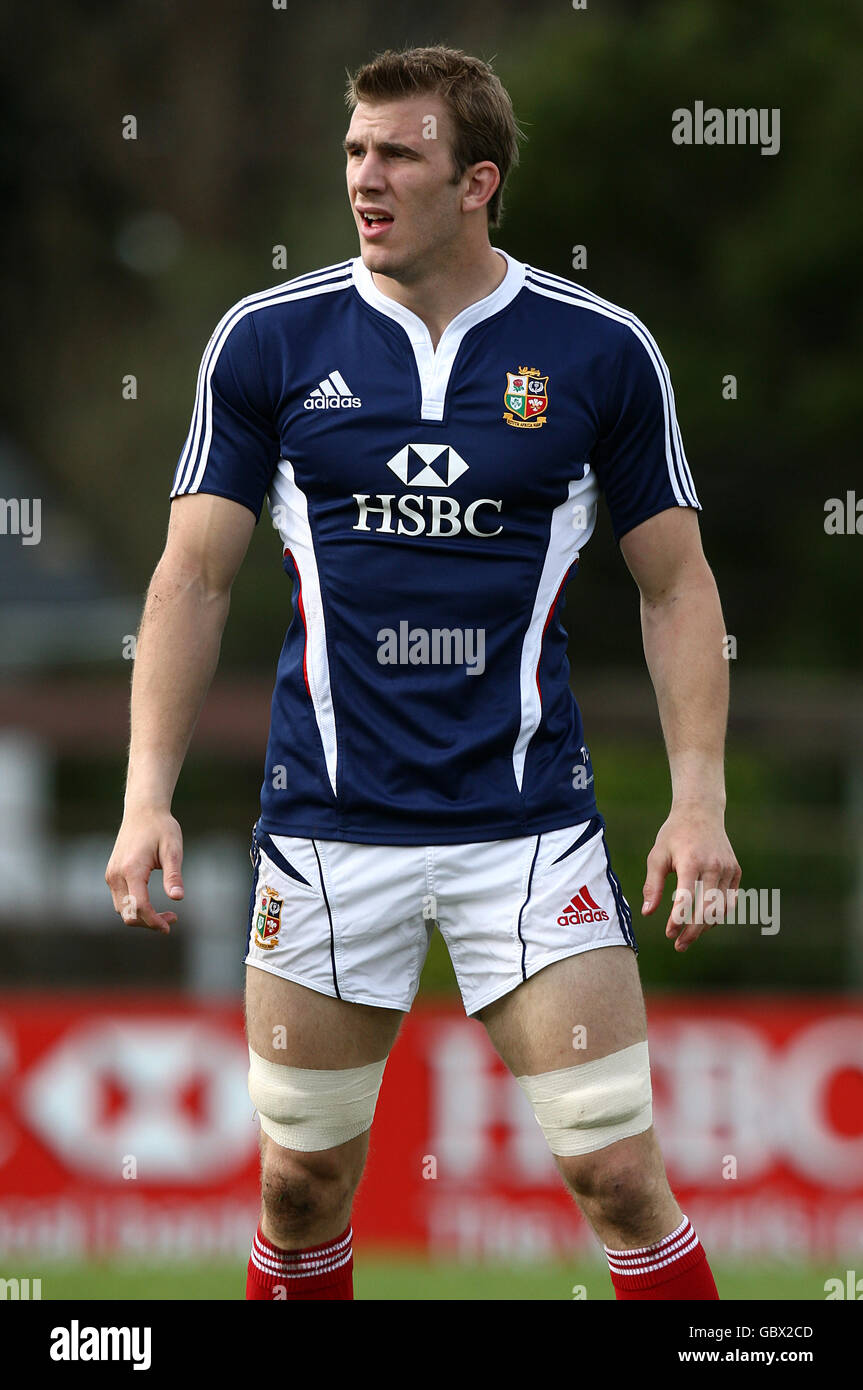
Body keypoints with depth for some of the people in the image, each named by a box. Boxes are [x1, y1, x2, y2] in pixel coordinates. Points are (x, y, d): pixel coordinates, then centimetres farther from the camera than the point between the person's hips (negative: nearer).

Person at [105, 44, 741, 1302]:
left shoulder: (601, 351, -1)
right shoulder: (269, 340, 1)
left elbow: (677, 585, 5)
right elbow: (195, 577, 4)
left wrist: (700, 800, -4)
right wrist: (148, 796, -5)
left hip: (529, 817, -1)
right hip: (327, 819, 1)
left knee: (618, 1174, -6)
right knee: (302, 1184, 5)